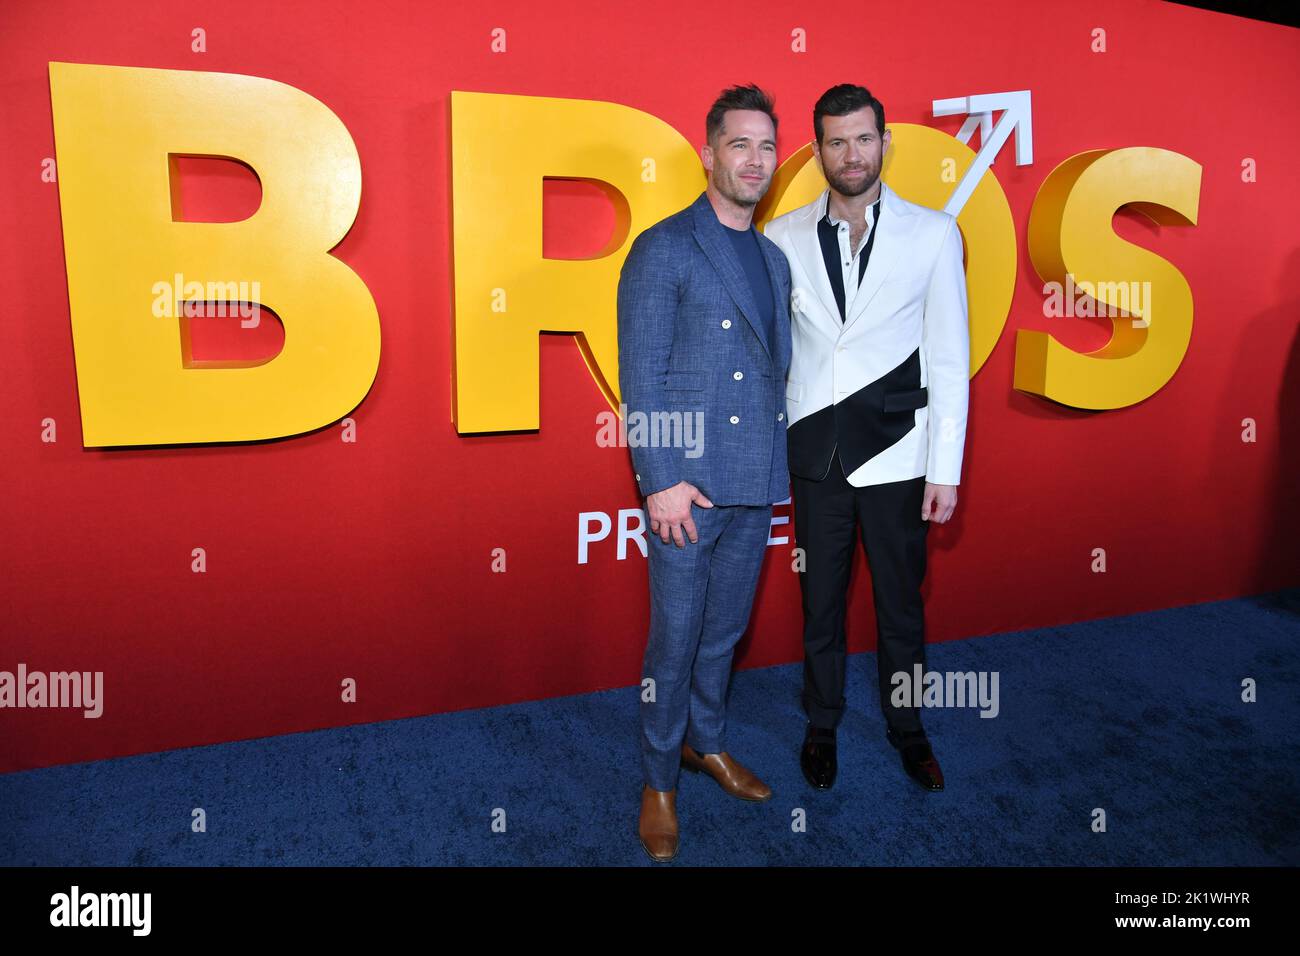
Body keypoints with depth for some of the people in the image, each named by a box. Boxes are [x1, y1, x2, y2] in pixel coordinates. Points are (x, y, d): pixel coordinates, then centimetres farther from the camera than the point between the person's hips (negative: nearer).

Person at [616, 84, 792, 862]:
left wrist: (782, 464, 12)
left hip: (757, 484, 6)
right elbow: (640, 379, -12)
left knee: (726, 629, 19)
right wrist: (661, 480, -17)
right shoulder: (664, 249, -7)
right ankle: (659, 781, 24)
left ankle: (707, 741, 40)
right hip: (688, 483, -6)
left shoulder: (774, 258, 14)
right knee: (676, 639, 5)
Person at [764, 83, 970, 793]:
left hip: (896, 453, -1)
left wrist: (945, 469, -4)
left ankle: (906, 726, 35)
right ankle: (822, 724, 34)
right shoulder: (784, 237, 3)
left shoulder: (933, 233, 0)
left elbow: (950, 358, -1)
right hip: (815, 453, 1)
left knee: (901, 602, 11)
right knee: (819, 601, 13)